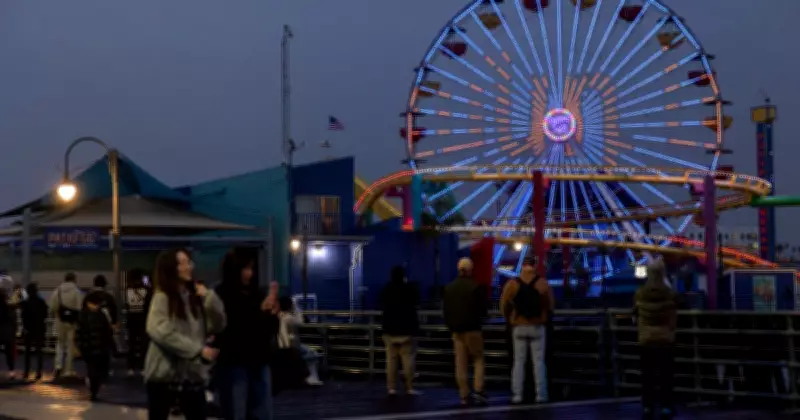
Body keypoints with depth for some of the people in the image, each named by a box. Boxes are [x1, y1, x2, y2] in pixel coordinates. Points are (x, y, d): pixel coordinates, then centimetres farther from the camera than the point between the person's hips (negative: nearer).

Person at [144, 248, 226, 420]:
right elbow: (160, 332, -21)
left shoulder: (196, 296, 10)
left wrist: (210, 297, -8)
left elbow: (218, 326, 6)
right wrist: (198, 349, -23)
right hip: (164, 373, -5)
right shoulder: (162, 298, -7)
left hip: (193, 373, 5)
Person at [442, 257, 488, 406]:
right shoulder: (476, 286, -12)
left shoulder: (449, 288, 5)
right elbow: (484, 308, -7)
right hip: (473, 328, -4)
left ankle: (464, 395, 5)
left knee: (460, 363, 5)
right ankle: (478, 390, -8)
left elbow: (446, 310, 9)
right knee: (478, 359, 6)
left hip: (456, 329, 4)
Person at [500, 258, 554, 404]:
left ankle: (517, 395, 1)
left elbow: (504, 306, -2)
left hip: (519, 327, 1)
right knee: (538, 362, 3)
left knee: (519, 361, 5)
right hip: (537, 327, -1)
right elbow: (550, 306, -1)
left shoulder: (512, 284, -3)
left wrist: (510, 320, 14)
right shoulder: (543, 283, -5)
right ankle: (540, 395, 1)